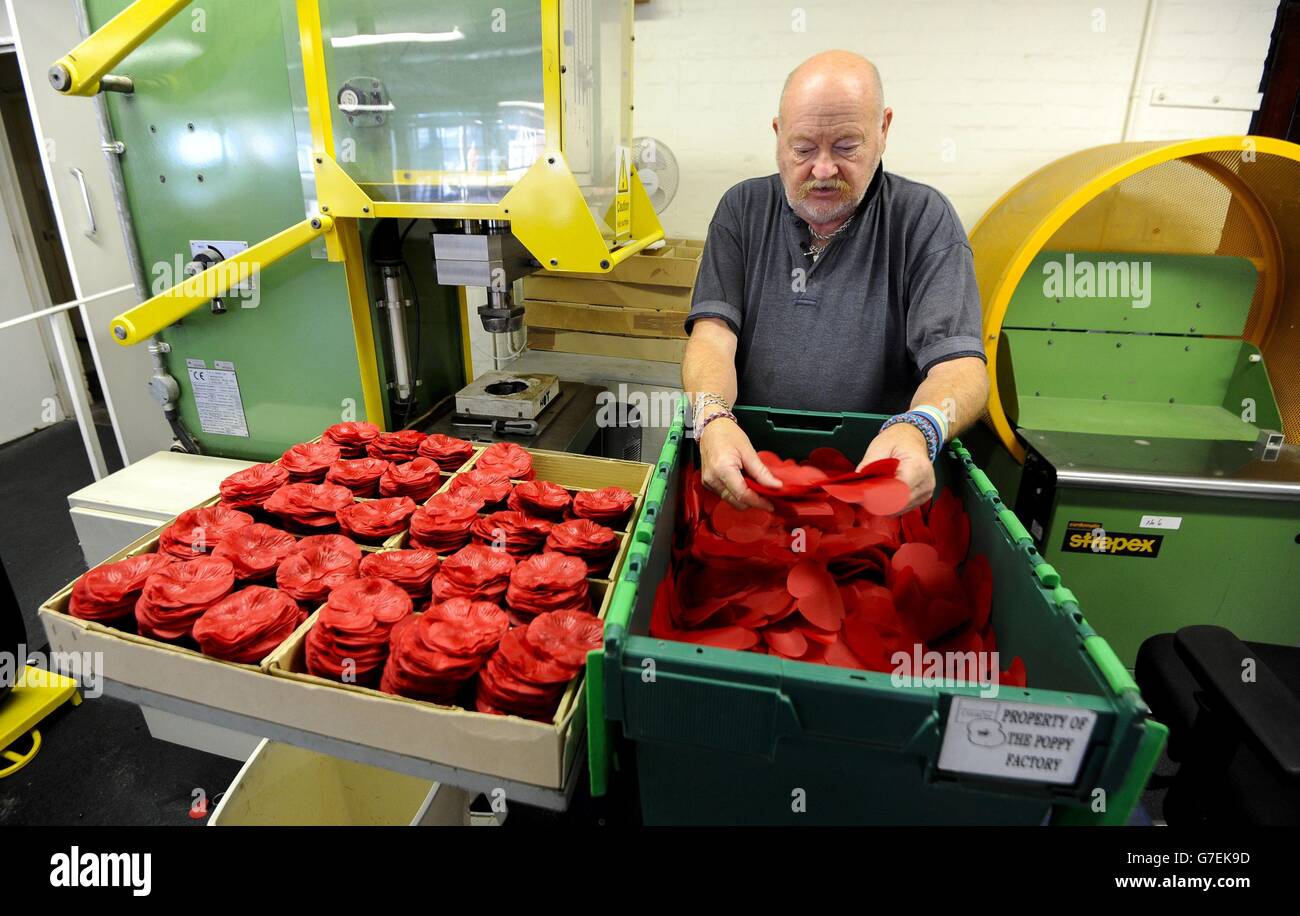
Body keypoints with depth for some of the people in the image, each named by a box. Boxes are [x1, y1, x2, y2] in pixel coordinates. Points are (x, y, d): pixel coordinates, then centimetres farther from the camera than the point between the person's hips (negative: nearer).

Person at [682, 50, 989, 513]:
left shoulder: (925, 220, -1)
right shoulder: (743, 209, 5)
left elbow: (959, 363, -10)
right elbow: (713, 334, -5)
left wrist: (918, 430, -34)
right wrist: (712, 419, -28)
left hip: (877, 469, 0)